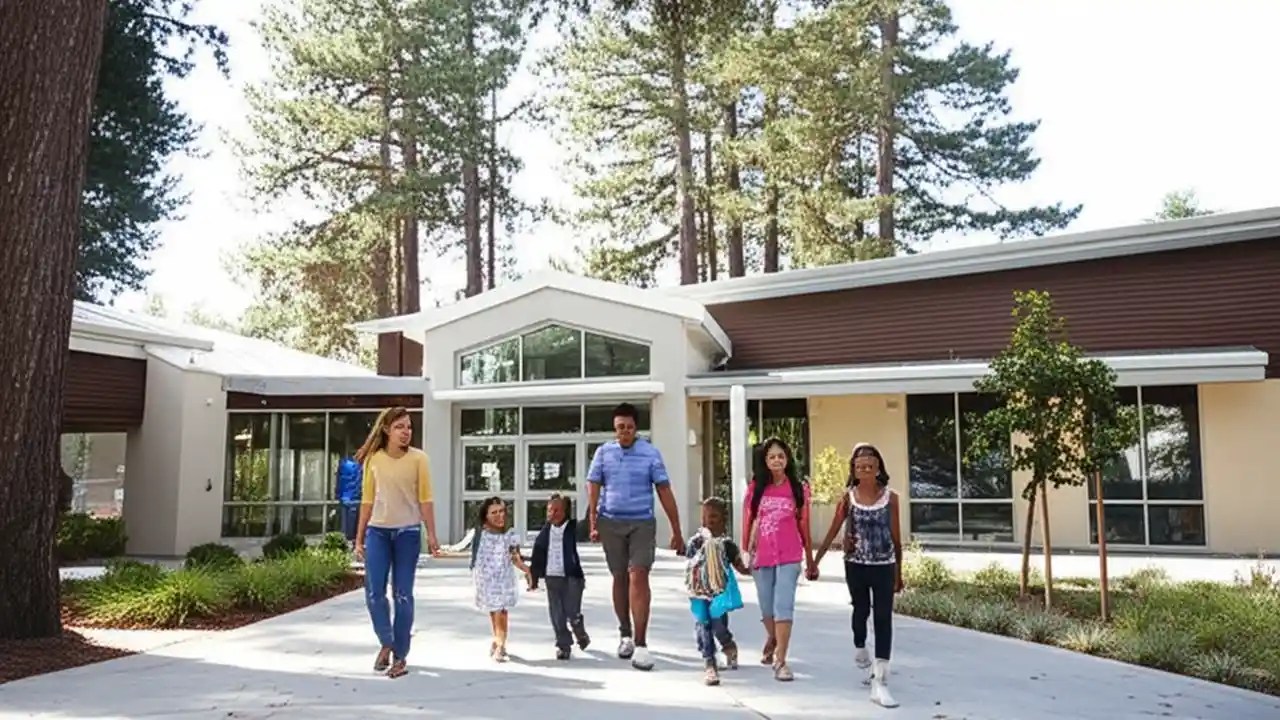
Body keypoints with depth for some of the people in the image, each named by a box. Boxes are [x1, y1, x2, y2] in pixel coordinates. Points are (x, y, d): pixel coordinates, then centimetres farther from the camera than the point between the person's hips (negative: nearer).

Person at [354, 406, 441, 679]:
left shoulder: (418, 459, -4)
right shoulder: (373, 460, 3)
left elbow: (425, 499, -2)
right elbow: (367, 500, 7)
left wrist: (431, 534, -6)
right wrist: (359, 538, 8)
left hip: (407, 532, -2)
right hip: (377, 531, 2)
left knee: (403, 595, 2)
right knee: (374, 593, -1)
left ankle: (400, 656, 14)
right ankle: (386, 643, 22)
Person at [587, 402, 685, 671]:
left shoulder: (650, 453, -1)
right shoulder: (604, 452, 4)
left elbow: (665, 491, 0)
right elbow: (593, 487, 4)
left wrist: (677, 532, 0)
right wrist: (593, 524, -7)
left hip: (642, 523, -2)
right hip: (611, 523, 2)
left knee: (639, 577, -13)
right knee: (620, 578, 11)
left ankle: (640, 645, -11)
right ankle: (625, 635, 28)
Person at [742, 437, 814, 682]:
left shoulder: (798, 488, -1)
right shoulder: (756, 487, 1)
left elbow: (803, 524, 4)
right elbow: (748, 520, 7)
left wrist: (810, 558, 8)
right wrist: (746, 551, 8)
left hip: (789, 556, -2)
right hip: (762, 556, 2)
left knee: (783, 606, -8)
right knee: (767, 607, 16)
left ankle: (780, 661, -4)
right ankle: (772, 642, 43)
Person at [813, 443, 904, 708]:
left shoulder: (890, 497, -3)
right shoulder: (848, 497, -3)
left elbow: (896, 537, 3)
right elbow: (832, 532, 1)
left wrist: (899, 573, 7)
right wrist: (815, 561, -2)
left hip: (883, 566, -1)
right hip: (856, 565, 1)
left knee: (883, 618, -6)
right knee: (861, 611, 17)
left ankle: (880, 683, -7)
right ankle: (860, 650, 48)